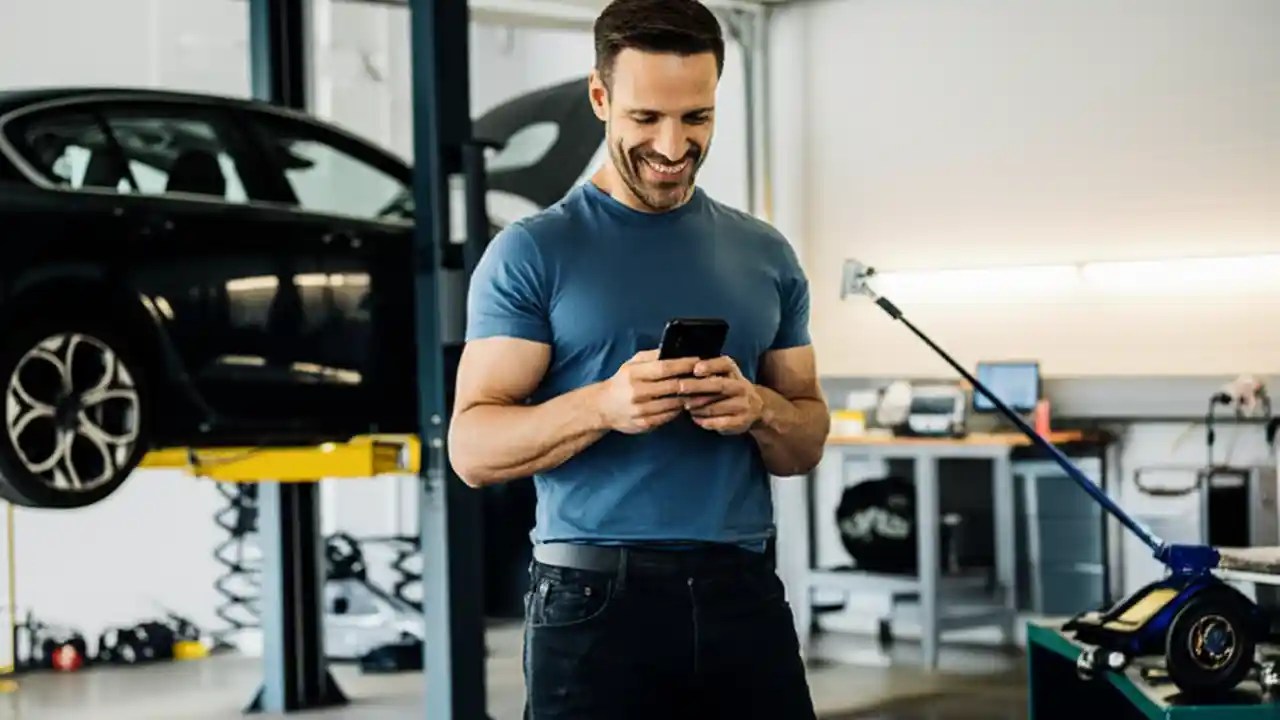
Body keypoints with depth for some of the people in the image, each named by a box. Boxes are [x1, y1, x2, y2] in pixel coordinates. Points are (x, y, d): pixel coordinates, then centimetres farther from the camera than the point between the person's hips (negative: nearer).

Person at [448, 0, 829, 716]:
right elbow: (473, 448, -8)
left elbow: (806, 446, 13)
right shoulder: (532, 253, -3)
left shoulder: (766, 255, 10)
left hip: (743, 594, 4)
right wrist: (601, 406, -24)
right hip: (596, 602, -4)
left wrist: (757, 409, -9)